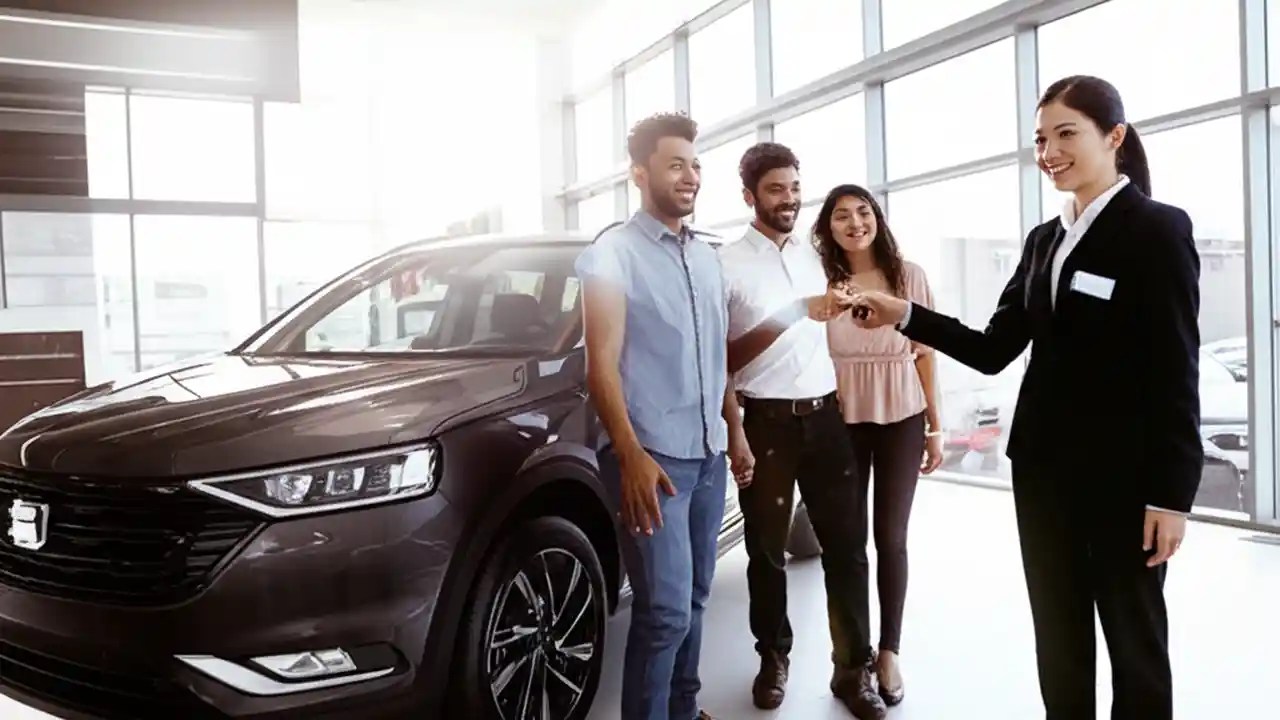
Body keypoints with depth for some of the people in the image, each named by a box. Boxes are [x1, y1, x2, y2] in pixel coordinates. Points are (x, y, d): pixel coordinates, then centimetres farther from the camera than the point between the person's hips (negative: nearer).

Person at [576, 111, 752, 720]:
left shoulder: (707, 256, 15)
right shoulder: (613, 252, -6)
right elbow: (602, 366, -13)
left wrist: (735, 432, 18)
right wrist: (631, 455, -22)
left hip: (707, 455, 7)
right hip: (653, 455, -6)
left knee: (693, 599, 14)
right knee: (665, 609, -7)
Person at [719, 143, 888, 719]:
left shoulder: (814, 253, 11)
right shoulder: (728, 263, -5)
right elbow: (721, 358, -12)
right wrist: (794, 314, -18)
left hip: (825, 415, 4)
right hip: (768, 422, -4)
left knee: (846, 544, 5)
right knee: (767, 548, 9)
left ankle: (853, 669, 16)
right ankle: (773, 657, 28)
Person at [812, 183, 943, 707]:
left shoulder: (909, 276, 0)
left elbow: (925, 355, 4)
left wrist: (935, 428, 4)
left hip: (901, 419, 0)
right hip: (841, 422, 0)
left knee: (891, 536, 7)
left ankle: (889, 652, 20)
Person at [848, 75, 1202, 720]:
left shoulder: (1158, 229, -8)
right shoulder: (1043, 240, 10)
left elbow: (1177, 372, -11)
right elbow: (994, 351, 7)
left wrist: (1172, 493, -14)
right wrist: (906, 316, -4)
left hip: (1122, 472, -6)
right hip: (1042, 466, 6)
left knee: (1134, 637, 10)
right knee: (1057, 635, 15)